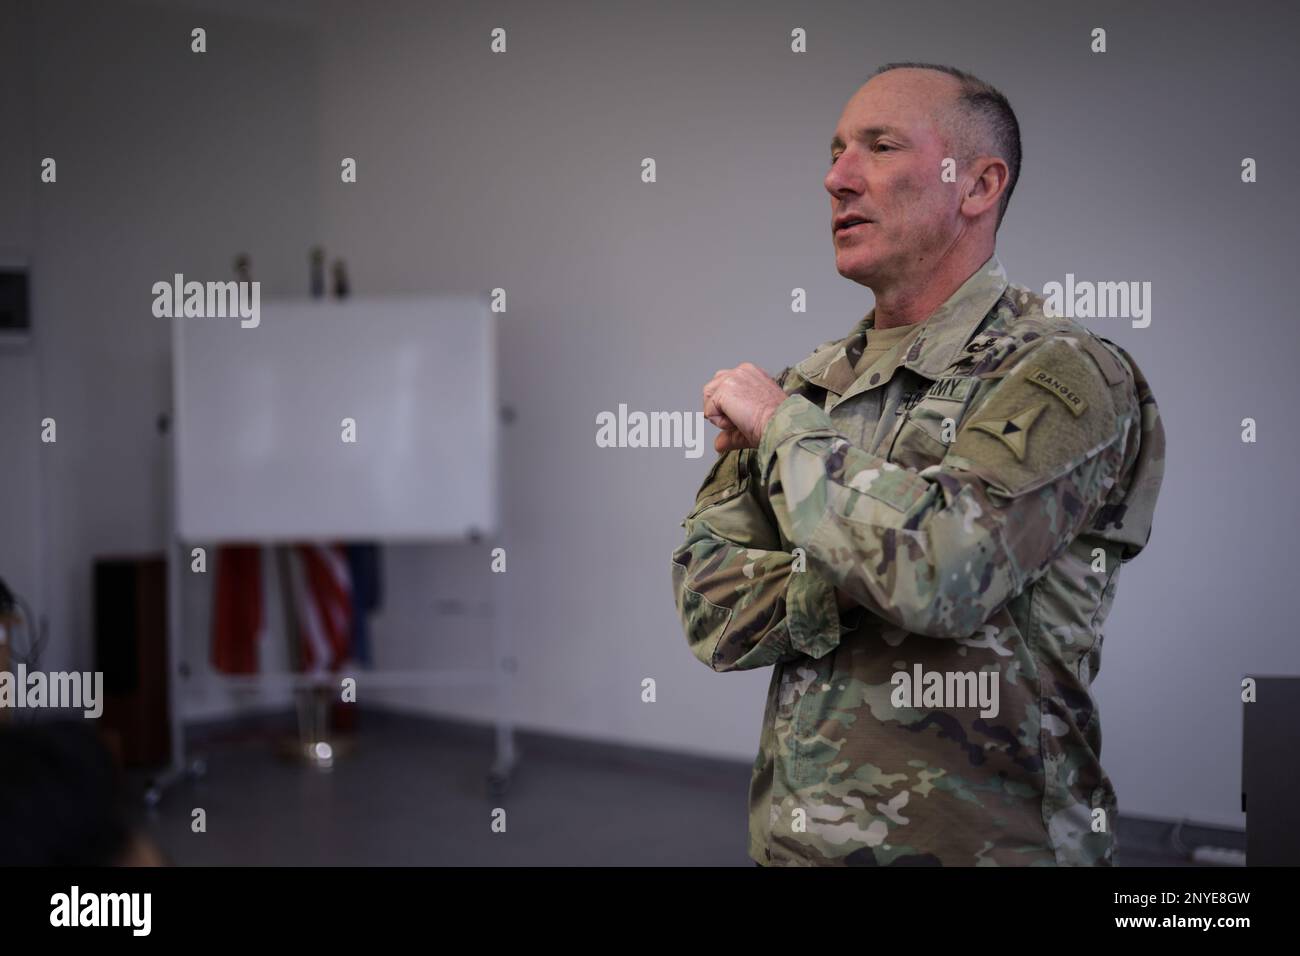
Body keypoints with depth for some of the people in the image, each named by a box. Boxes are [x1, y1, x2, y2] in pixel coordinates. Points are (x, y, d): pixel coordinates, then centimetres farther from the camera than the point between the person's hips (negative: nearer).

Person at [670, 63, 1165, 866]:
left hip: (980, 840, -5)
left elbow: (939, 567, -27)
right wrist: (869, 577, -16)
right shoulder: (810, 384, 6)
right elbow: (709, 604, 0)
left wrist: (785, 427, -14)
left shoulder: (1066, 374, -12)